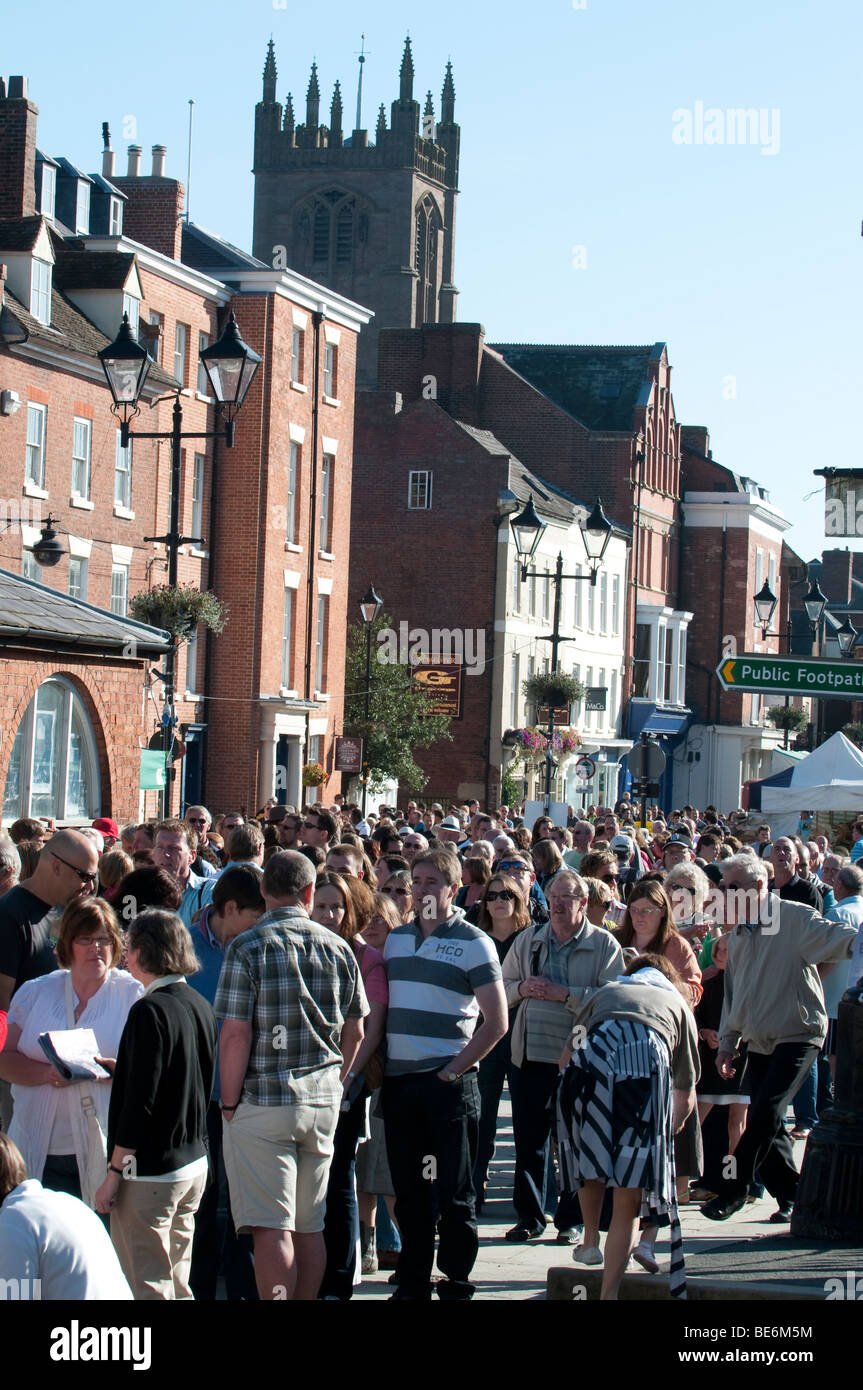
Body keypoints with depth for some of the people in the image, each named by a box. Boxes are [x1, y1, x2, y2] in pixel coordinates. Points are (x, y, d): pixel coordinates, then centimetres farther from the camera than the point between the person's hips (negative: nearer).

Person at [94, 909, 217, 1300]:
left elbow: (139, 1102, -19)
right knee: (178, 1284, 13)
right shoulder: (200, 1006, 8)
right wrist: (121, 1069, 28)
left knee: (145, 1288, -4)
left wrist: (114, 1172, -14)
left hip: (150, 1171, -8)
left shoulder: (150, 1011, -16)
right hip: (194, 1163, 8)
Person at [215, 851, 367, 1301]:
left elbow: (236, 1033, -14)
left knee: (271, 1228, -5)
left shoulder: (247, 948, -9)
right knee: (310, 1226, 12)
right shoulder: (338, 948, 5)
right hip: (322, 1102, 5)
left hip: (263, 1100, -5)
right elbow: (355, 1032, 12)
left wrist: (229, 1102, -5)